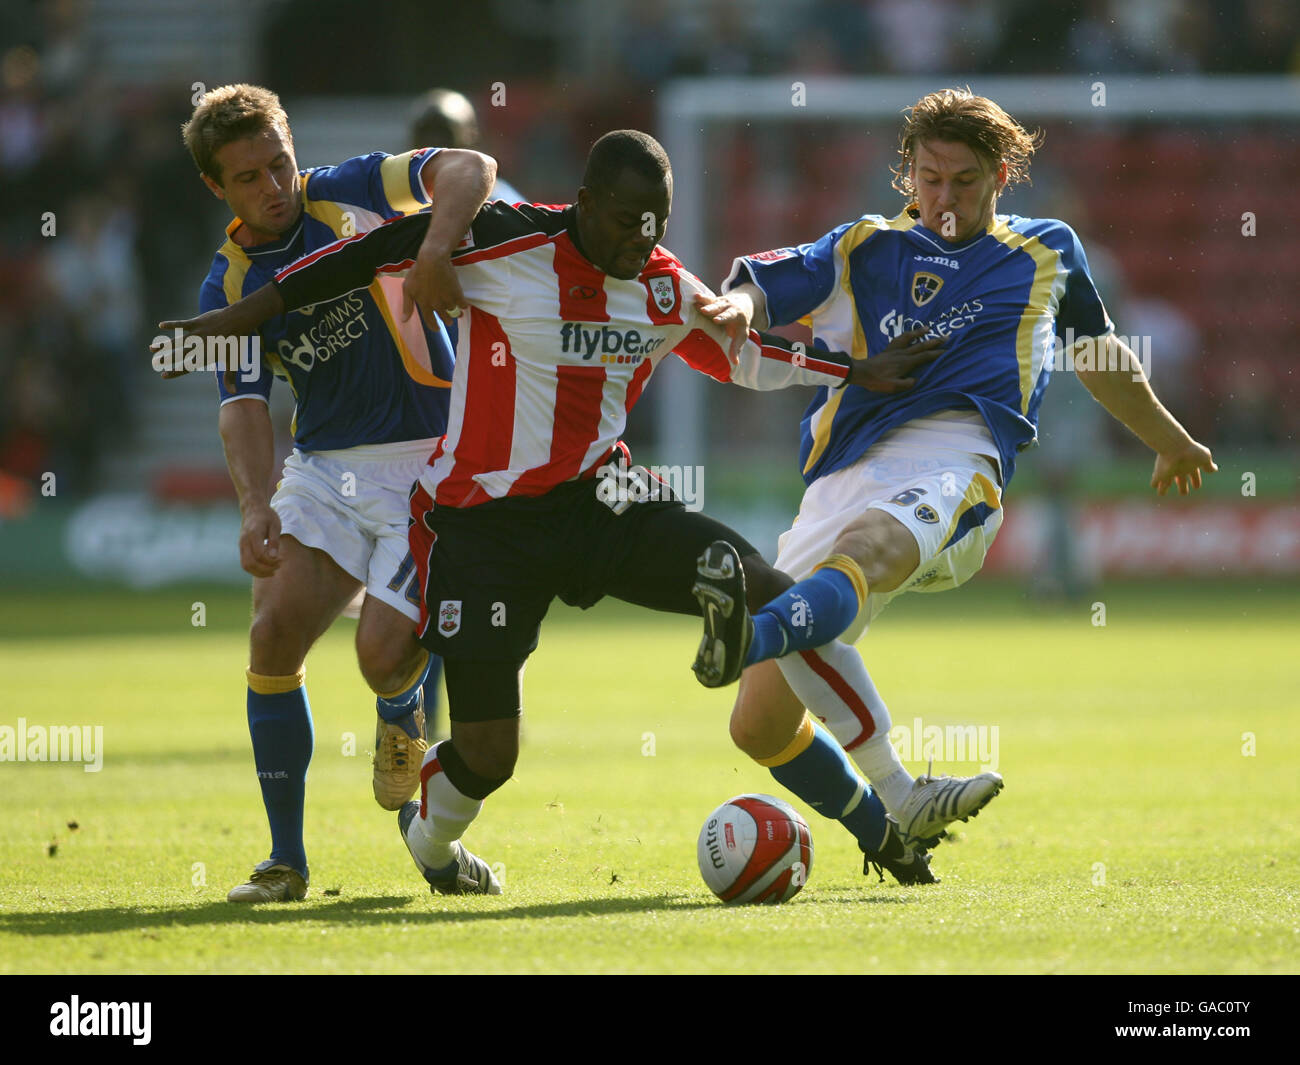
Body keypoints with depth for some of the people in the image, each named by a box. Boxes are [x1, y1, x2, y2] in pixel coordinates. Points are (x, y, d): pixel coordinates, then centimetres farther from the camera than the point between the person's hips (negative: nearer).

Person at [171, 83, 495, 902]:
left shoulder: (351, 193, -3)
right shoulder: (228, 290, 2)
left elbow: (469, 169, -14)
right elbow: (244, 406, -8)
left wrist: (435, 247, -34)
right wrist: (257, 511, -26)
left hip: (429, 461, -3)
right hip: (324, 469, 3)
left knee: (383, 652, -18)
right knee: (274, 634, -14)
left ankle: (402, 714, 23)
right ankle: (286, 860, -2)